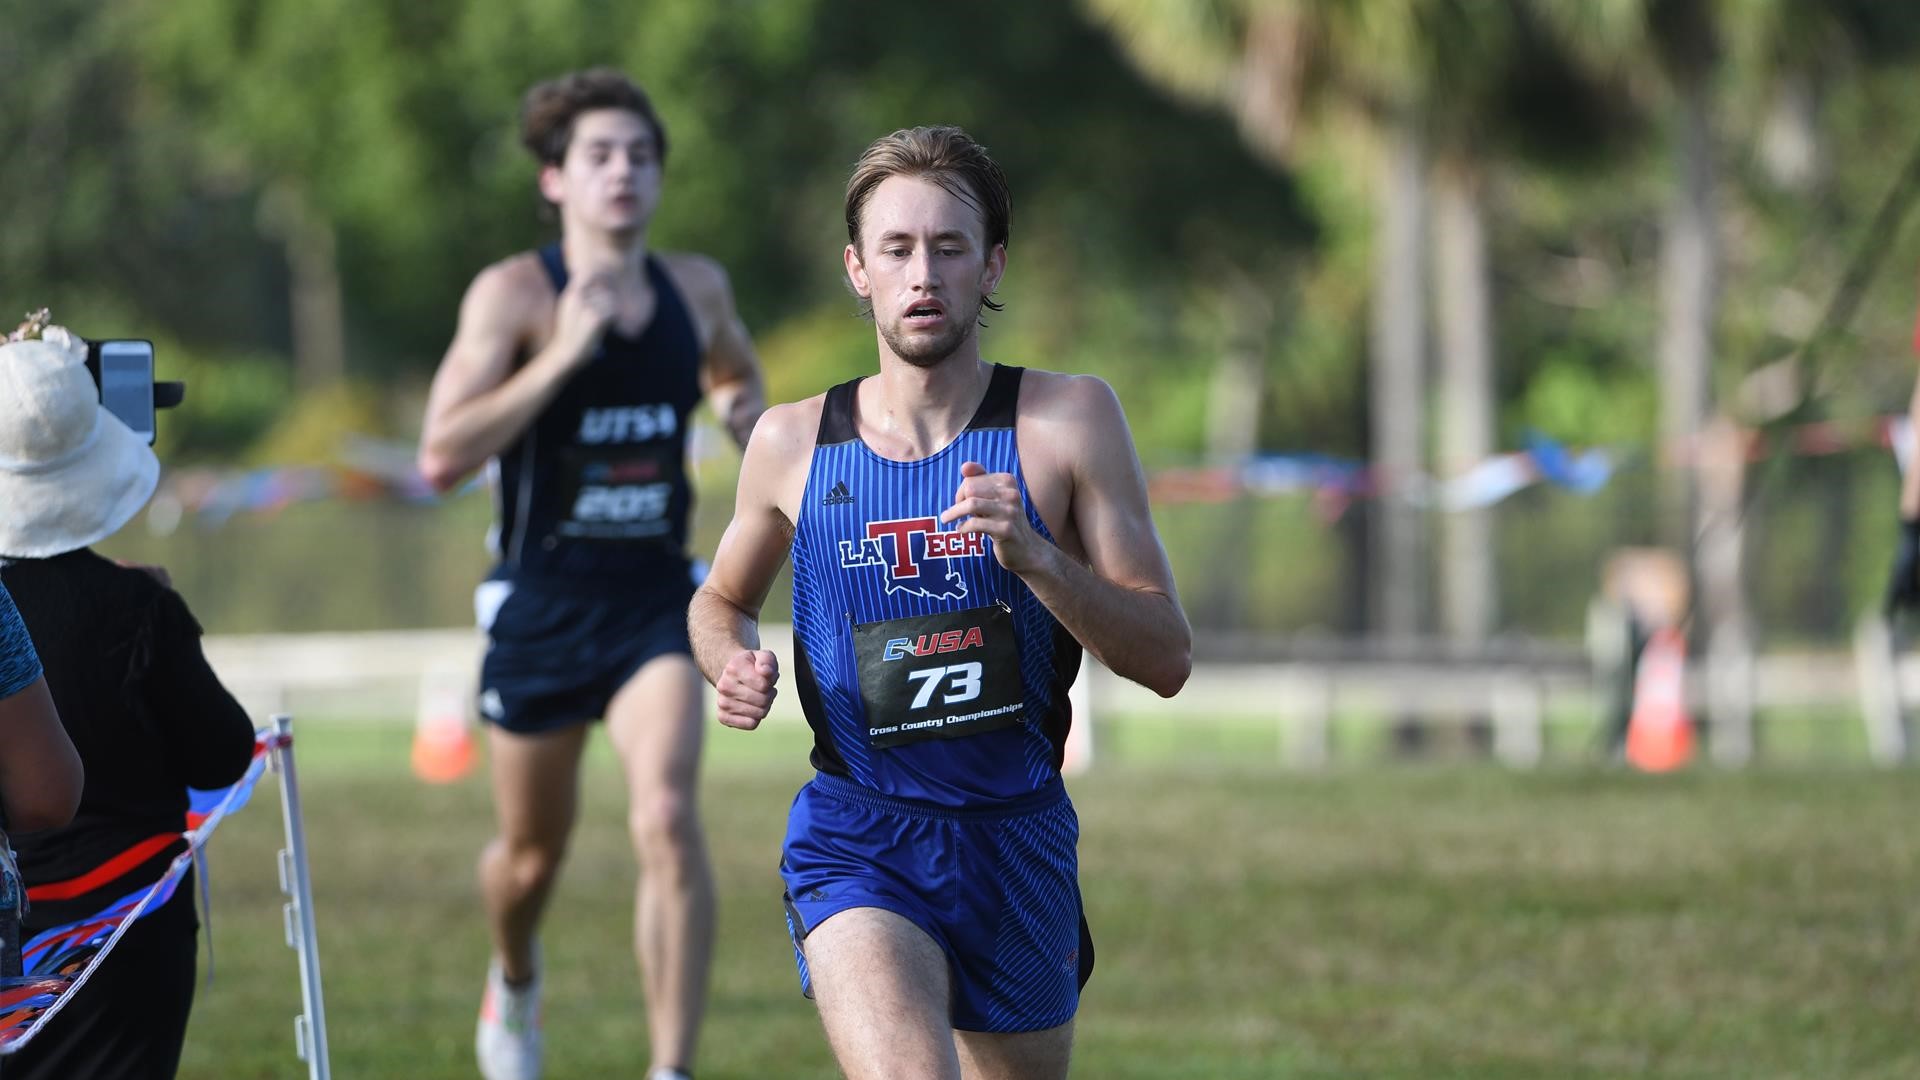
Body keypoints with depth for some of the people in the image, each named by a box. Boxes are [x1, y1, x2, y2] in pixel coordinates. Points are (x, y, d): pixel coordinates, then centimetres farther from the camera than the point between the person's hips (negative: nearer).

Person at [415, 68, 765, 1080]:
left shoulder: (697, 287, 2)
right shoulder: (513, 294, -11)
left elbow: (735, 369, 27)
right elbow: (441, 456, -21)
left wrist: (745, 408, 3)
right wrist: (562, 355, -27)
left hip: (654, 601, 2)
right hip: (541, 607, -2)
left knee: (667, 819, -21)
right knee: (531, 854, 14)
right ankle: (514, 985, 50)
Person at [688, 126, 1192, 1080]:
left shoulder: (1070, 419, -4)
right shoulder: (793, 444, 0)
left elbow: (1165, 659, -5)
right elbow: (721, 600, 20)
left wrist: (1032, 555, -21)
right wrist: (733, 663, -3)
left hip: (1017, 840, 2)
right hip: (854, 846, -2)